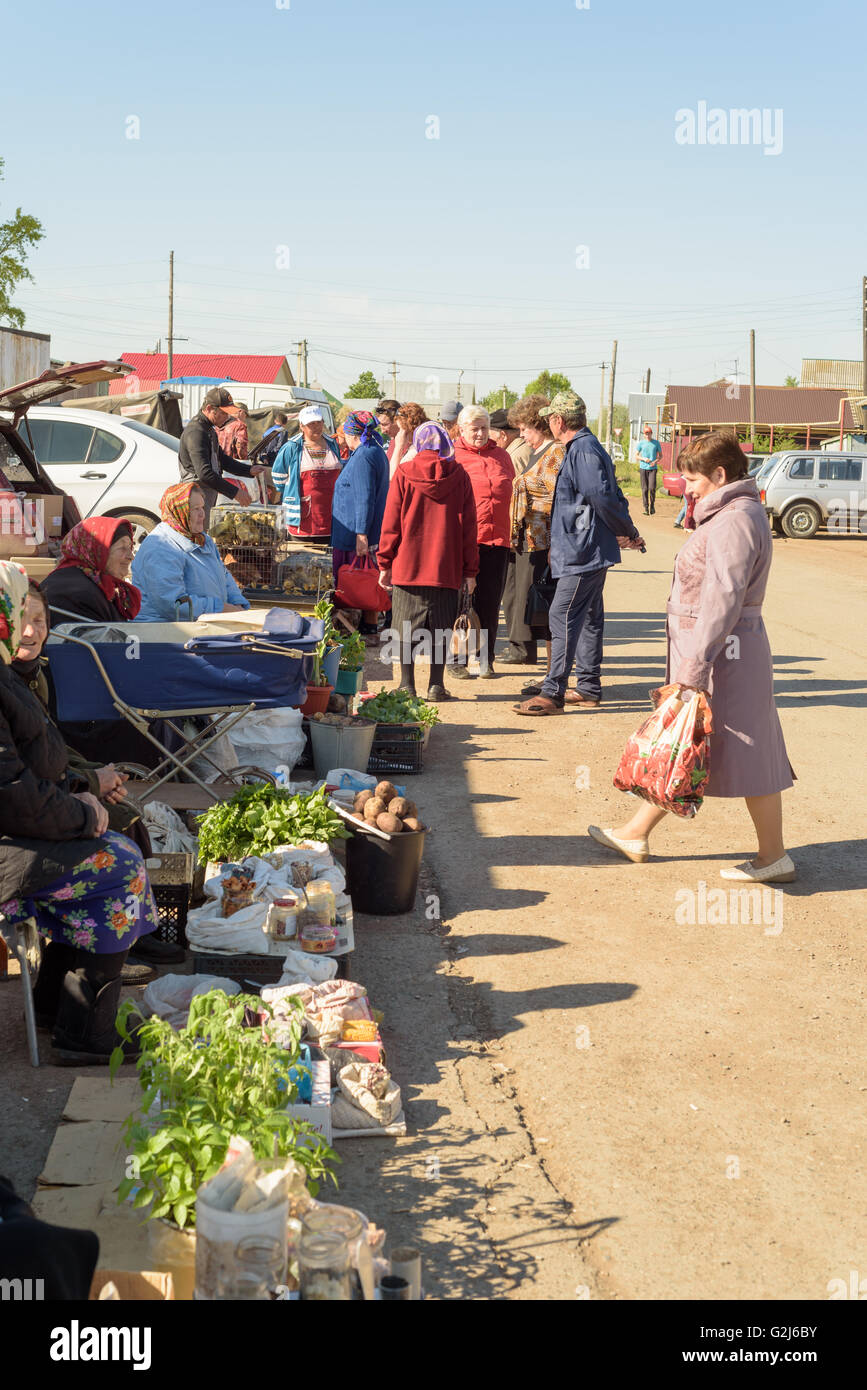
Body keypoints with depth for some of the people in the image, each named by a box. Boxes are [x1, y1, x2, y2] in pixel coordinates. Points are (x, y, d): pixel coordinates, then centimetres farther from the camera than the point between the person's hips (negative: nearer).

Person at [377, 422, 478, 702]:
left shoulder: (403, 474, -2)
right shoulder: (459, 477, 1)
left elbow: (390, 522, -1)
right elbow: (468, 526, 2)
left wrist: (385, 563, 6)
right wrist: (470, 570, 7)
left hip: (408, 564, -1)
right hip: (446, 567, 1)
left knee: (406, 626, 6)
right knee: (440, 626, 8)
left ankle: (407, 684, 6)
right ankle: (436, 684, 7)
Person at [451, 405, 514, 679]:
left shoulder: (501, 456, 14)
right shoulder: (451, 456, 2)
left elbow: (512, 494, 23)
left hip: (496, 540, 4)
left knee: (490, 602, 6)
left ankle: (486, 659, 15)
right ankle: (455, 658, 11)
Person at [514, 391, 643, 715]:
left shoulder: (583, 451, -17)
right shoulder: (585, 448, 17)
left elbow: (604, 498, -21)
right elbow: (609, 497, 20)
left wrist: (628, 532, -10)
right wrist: (627, 532, 15)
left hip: (583, 551, -11)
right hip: (589, 551, 11)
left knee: (563, 617, -11)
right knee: (588, 618, 15)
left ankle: (553, 693, -12)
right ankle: (589, 687, 23)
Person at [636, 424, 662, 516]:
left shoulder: (656, 443, 5)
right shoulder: (641, 443, 6)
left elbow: (660, 455, 11)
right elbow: (637, 456, 11)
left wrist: (655, 461, -9)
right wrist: (644, 459, -8)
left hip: (653, 468, -1)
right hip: (643, 468, 1)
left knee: (652, 488, -12)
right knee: (644, 489, 0)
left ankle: (652, 505, 9)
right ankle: (646, 508, 5)